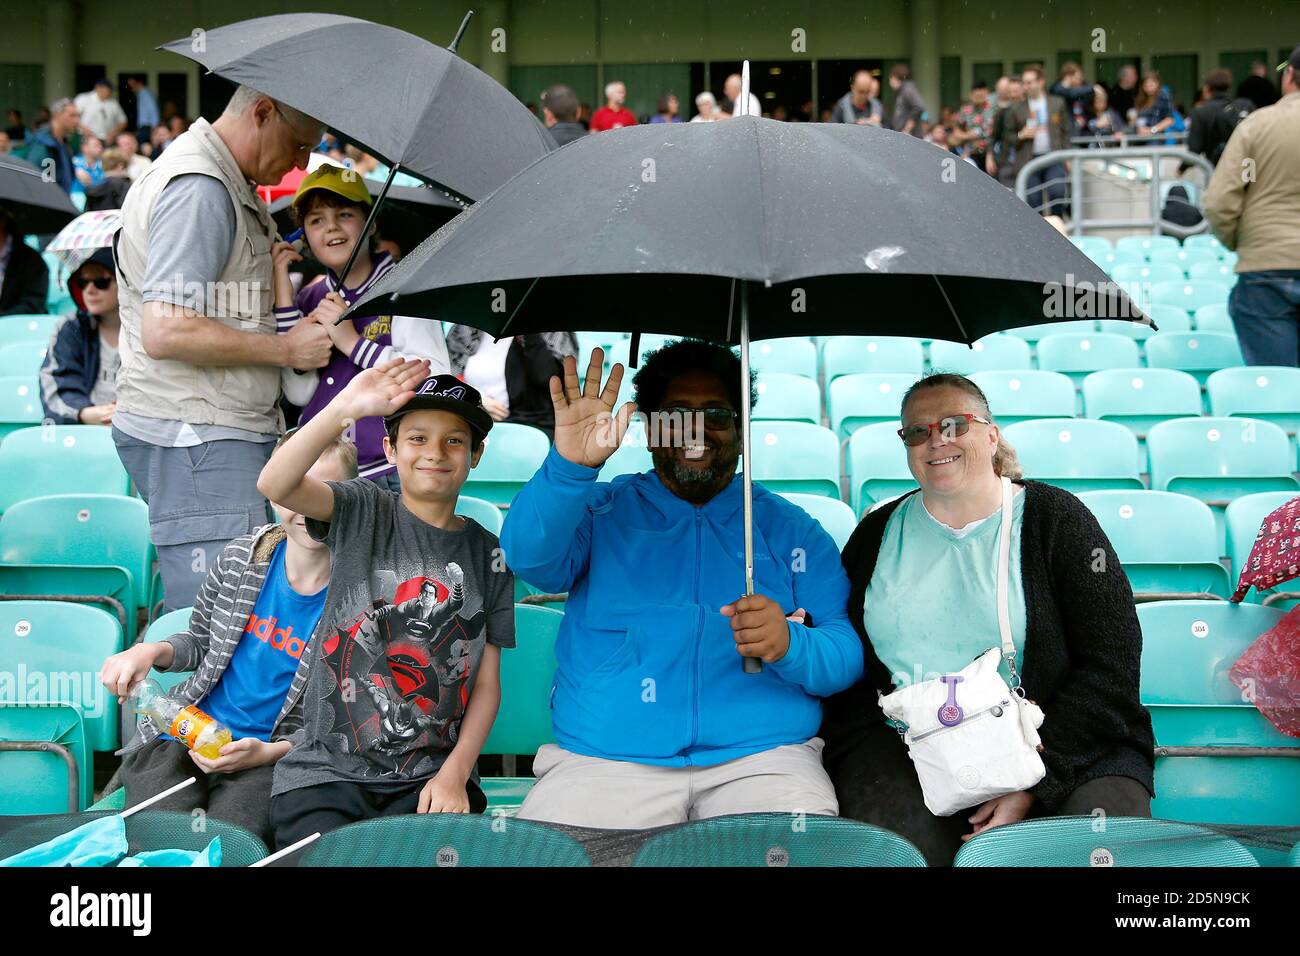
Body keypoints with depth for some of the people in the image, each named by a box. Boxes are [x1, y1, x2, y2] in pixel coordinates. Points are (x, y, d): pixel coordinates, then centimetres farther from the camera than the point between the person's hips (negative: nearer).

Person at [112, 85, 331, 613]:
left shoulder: (230, 188, 19)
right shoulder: (198, 189, -15)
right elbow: (166, 333, -23)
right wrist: (286, 349, -14)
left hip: (224, 433, 10)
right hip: (195, 439, -10)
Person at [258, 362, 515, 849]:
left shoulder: (488, 556, 9)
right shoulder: (363, 511, 3)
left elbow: (488, 683, 7)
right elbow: (275, 484, -18)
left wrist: (455, 773, -8)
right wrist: (345, 408, -31)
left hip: (431, 777, 2)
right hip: (327, 769, -1)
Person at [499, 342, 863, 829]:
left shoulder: (791, 529, 13)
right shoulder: (604, 510, 13)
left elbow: (847, 656, 5)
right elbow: (530, 558, -8)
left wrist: (789, 645, -18)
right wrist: (569, 466, -25)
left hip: (762, 758, 0)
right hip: (602, 761, 0)